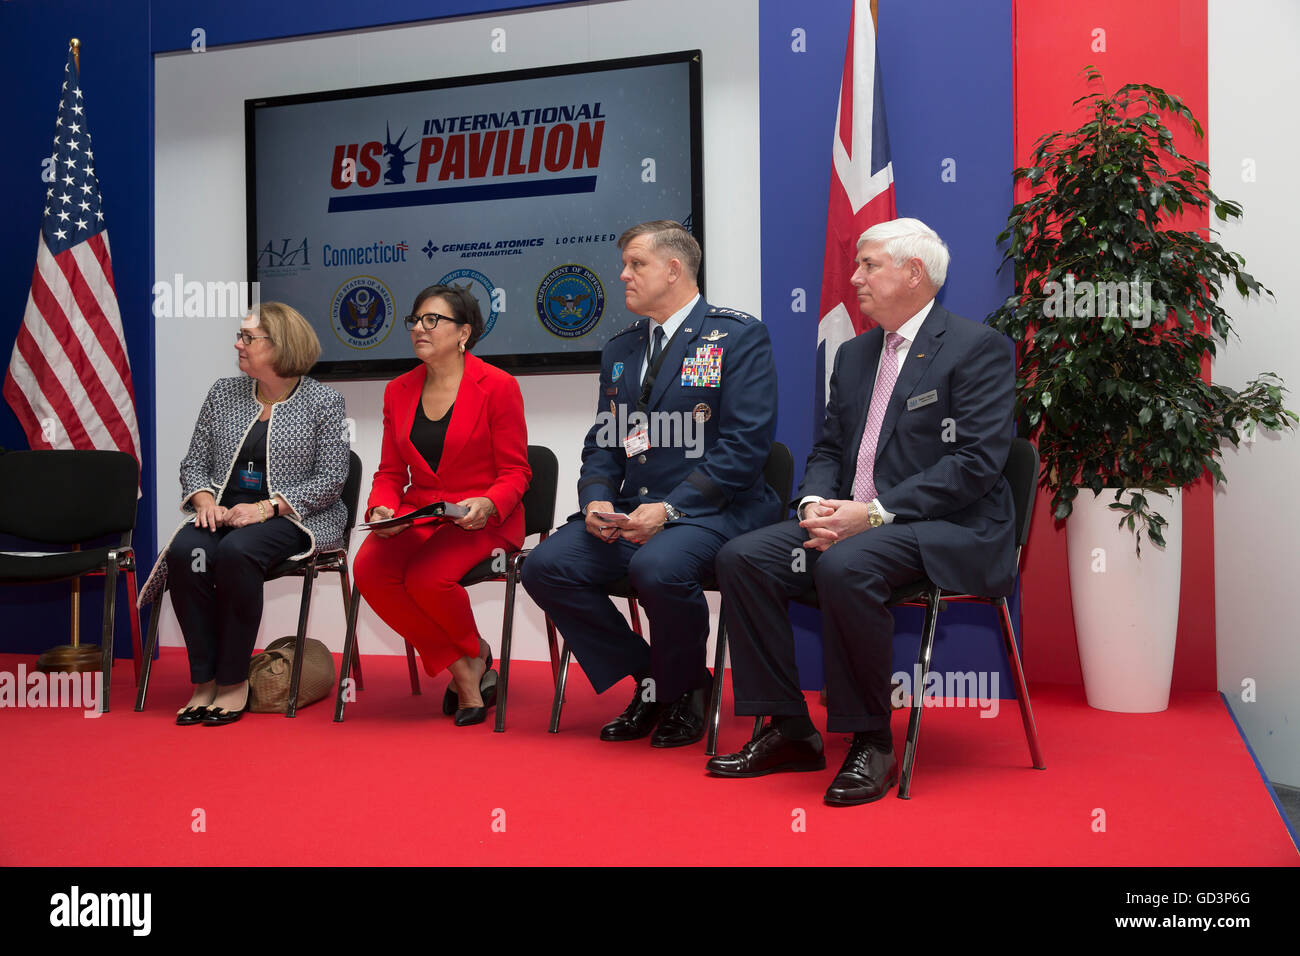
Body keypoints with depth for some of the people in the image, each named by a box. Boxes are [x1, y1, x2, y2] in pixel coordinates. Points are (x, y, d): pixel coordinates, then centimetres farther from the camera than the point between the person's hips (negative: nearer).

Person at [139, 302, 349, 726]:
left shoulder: (323, 402, -1)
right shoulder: (223, 393, 13)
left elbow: (330, 479, -8)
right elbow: (194, 462, 14)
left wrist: (266, 507, -17)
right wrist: (206, 500, -7)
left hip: (293, 517, -4)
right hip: (224, 511, 5)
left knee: (235, 552, -35)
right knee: (183, 552, -27)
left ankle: (233, 680, -20)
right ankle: (204, 680, -19)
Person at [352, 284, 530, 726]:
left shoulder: (498, 386, -4)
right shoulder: (399, 391, 12)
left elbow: (515, 472, -4)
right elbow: (390, 472, 13)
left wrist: (487, 504, -24)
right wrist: (382, 508, -8)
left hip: (484, 520, -5)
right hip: (416, 516, 5)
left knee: (427, 577, -31)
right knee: (369, 570, -24)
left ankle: (473, 652, 6)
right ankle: (464, 670, -5)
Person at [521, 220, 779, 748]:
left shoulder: (739, 336, -3)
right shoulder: (619, 348, 18)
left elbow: (745, 444, -12)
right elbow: (602, 442, 17)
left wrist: (671, 507, -20)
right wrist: (596, 500, -5)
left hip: (710, 508, -6)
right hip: (628, 509, 7)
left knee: (658, 567, -36)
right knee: (545, 566, -15)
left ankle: (683, 690, -3)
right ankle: (648, 682, 3)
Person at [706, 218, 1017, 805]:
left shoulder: (978, 348, -4)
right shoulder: (854, 354, 20)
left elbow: (976, 462, -15)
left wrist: (875, 513, -21)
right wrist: (815, 504, -4)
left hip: (947, 531, -7)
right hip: (851, 520, 7)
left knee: (845, 567, -36)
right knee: (743, 557, -14)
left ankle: (871, 743, -17)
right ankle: (790, 732, -6)